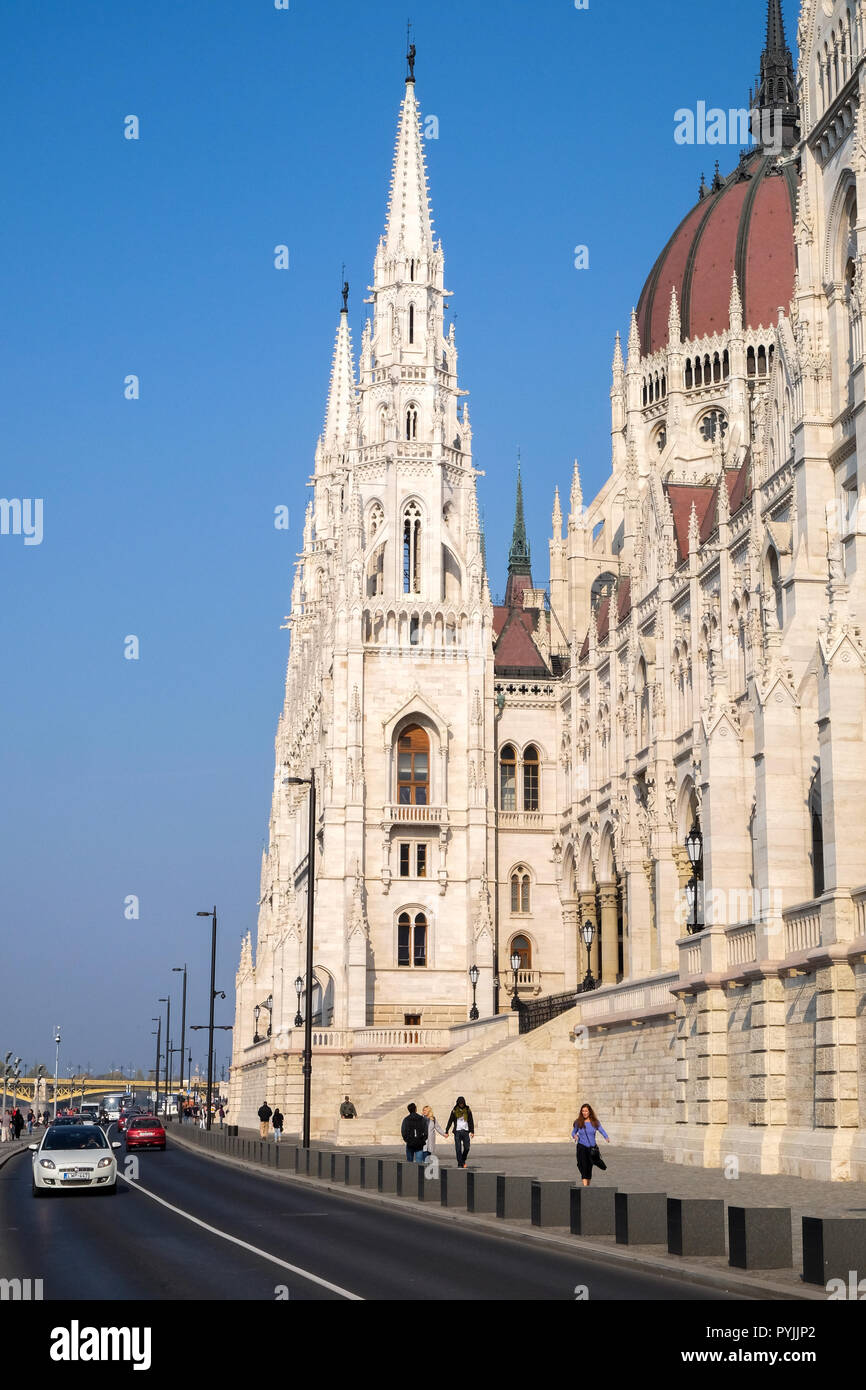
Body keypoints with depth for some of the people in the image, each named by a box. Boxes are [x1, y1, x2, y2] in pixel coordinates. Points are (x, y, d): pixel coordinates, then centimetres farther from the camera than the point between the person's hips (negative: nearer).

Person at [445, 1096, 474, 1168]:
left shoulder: (468, 1111, 5)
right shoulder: (454, 1111, 2)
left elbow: (471, 1122, 7)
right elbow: (450, 1121, 5)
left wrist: (472, 1131, 0)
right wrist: (446, 1131, 2)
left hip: (465, 1131, 1)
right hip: (457, 1132, -1)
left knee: (466, 1147, -3)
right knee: (458, 1149, -4)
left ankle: (463, 1160, 21)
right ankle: (460, 1164, 0)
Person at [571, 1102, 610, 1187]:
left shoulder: (594, 1122, 1)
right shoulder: (578, 1122, 0)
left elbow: (601, 1131, -7)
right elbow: (573, 1132, 12)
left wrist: (607, 1137, -26)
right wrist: (574, 1136, -12)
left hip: (592, 1147, 2)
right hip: (581, 1147, -2)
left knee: (589, 1167, 9)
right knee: (583, 1166, -15)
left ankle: (588, 1185, 26)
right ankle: (585, 1185, -21)